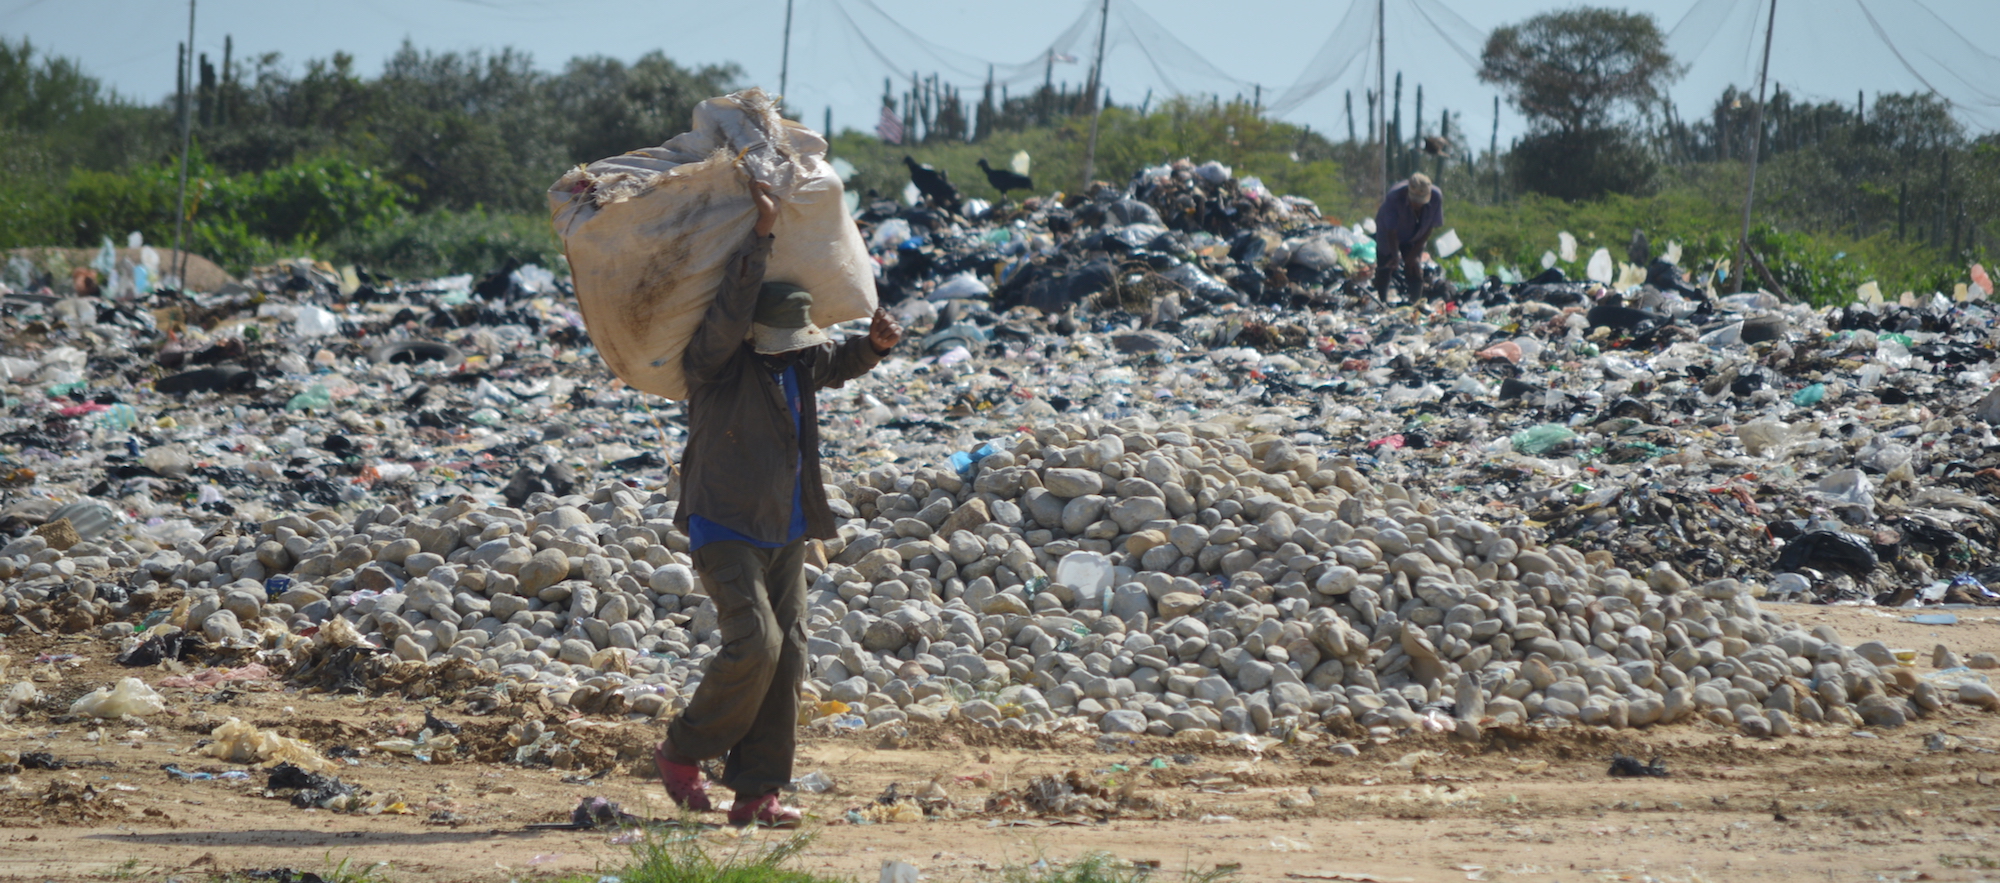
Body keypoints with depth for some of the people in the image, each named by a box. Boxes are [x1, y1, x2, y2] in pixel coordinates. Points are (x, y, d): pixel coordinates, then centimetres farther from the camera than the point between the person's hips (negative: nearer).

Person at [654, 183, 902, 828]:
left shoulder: (799, 360, 10)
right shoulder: (715, 360, -10)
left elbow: (840, 364, 28)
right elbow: (730, 315, -29)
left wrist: (876, 343, 5)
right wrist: (760, 236, -31)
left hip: (785, 533, 7)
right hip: (725, 528, -7)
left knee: (787, 655, 0)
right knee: (754, 643, -20)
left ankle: (756, 793, 3)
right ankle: (682, 753, 0)